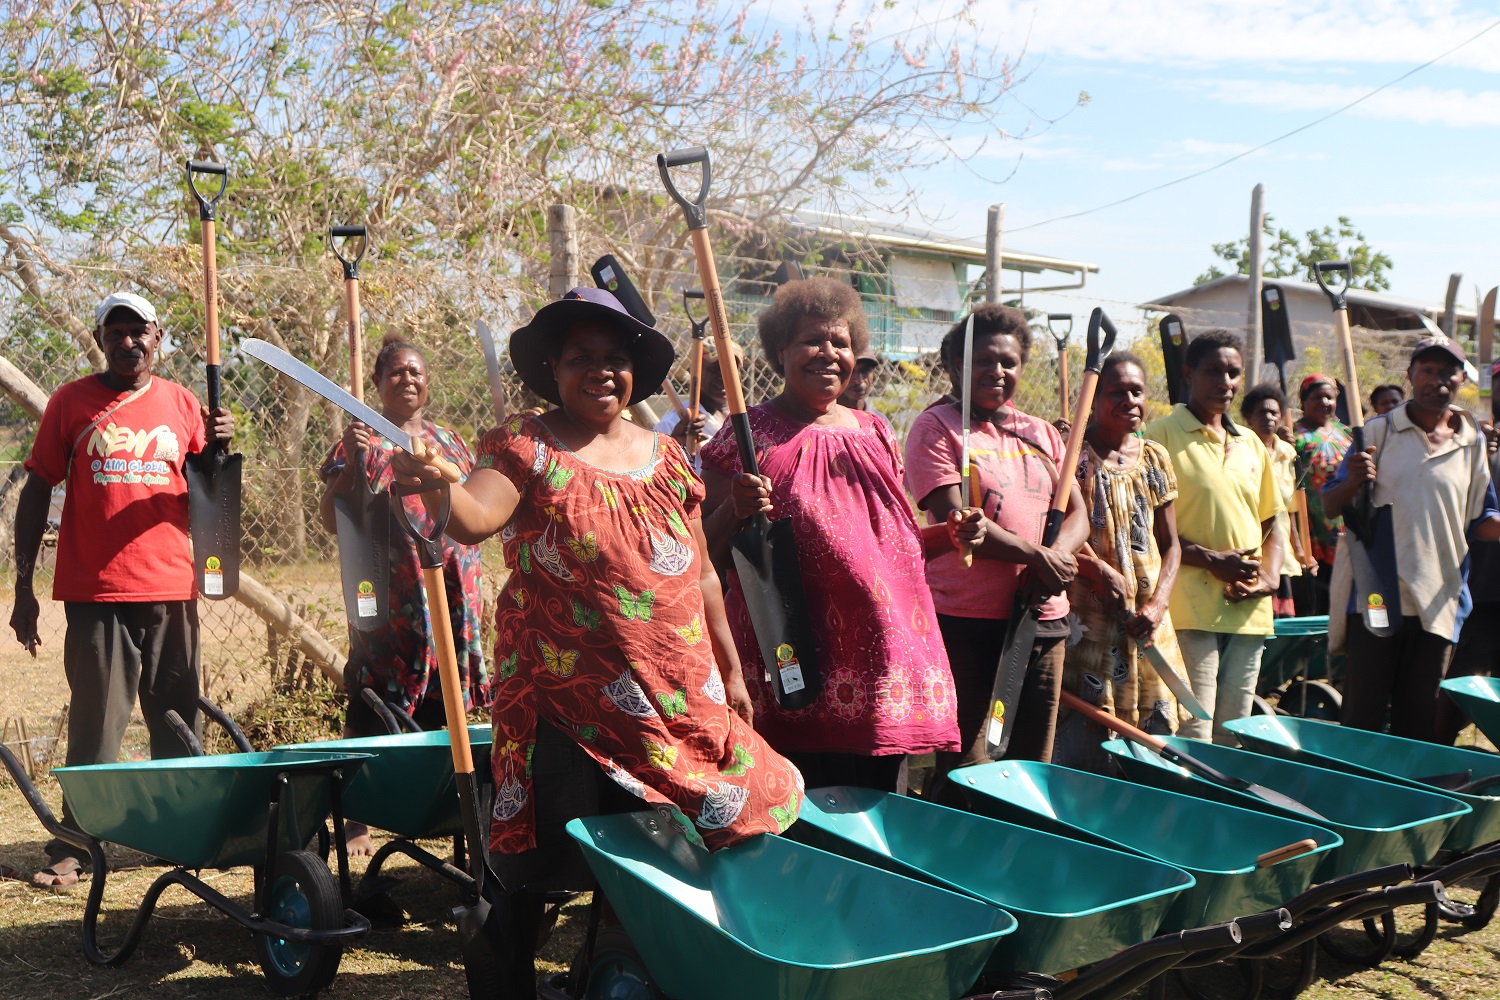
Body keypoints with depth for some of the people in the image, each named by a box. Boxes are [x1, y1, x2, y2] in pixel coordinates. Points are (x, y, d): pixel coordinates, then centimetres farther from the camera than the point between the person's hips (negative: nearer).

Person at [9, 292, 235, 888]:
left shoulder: (182, 404, 9)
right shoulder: (70, 403, 4)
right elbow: (37, 492, 6)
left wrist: (217, 448, -8)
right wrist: (23, 586, 1)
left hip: (171, 591, 2)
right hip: (95, 591, -2)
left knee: (177, 722, 7)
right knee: (95, 726, -3)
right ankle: (73, 847, 4)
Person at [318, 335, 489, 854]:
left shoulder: (449, 441, 17)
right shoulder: (362, 442, 3)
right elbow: (330, 519, -4)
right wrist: (349, 462, -18)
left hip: (450, 593, 5)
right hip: (389, 597, -4)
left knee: (443, 710, 7)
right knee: (374, 704, -5)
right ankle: (357, 819, 1)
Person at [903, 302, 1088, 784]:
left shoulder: (1041, 434, 16)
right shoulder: (936, 427, -2)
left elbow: (1077, 515, 10)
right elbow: (955, 518, -13)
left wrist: (1055, 559, -11)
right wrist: (1035, 556, -15)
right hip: (965, 620, -5)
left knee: (1034, 762, 11)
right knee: (963, 769, -1)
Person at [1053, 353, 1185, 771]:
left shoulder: (1155, 459, 12)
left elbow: (1170, 543, 13)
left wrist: (1158, 604, -2)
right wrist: (1099, 570, -18)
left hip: (1146, 625, 5)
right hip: (1086, 620, -5)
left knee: (1151, 728, 5)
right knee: (1078, 744, -7)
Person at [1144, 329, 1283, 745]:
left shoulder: (1251, 445, 17)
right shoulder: (1164, 435, -3)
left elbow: (1270, 524, 22)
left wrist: (1270, 576, 3)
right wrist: (1213, 560, -16)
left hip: (1248, 612, 6)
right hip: (1189, 611, -6)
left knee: (1232, 737, 11)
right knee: (1192, 738, -9)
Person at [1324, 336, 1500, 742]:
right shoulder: (1377, 432, 3)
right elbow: (1331, 507, 1)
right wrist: (1353, 482, -20)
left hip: (1439, 603, 3)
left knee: (1419, 724, 10)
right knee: (1362, 718, 0)